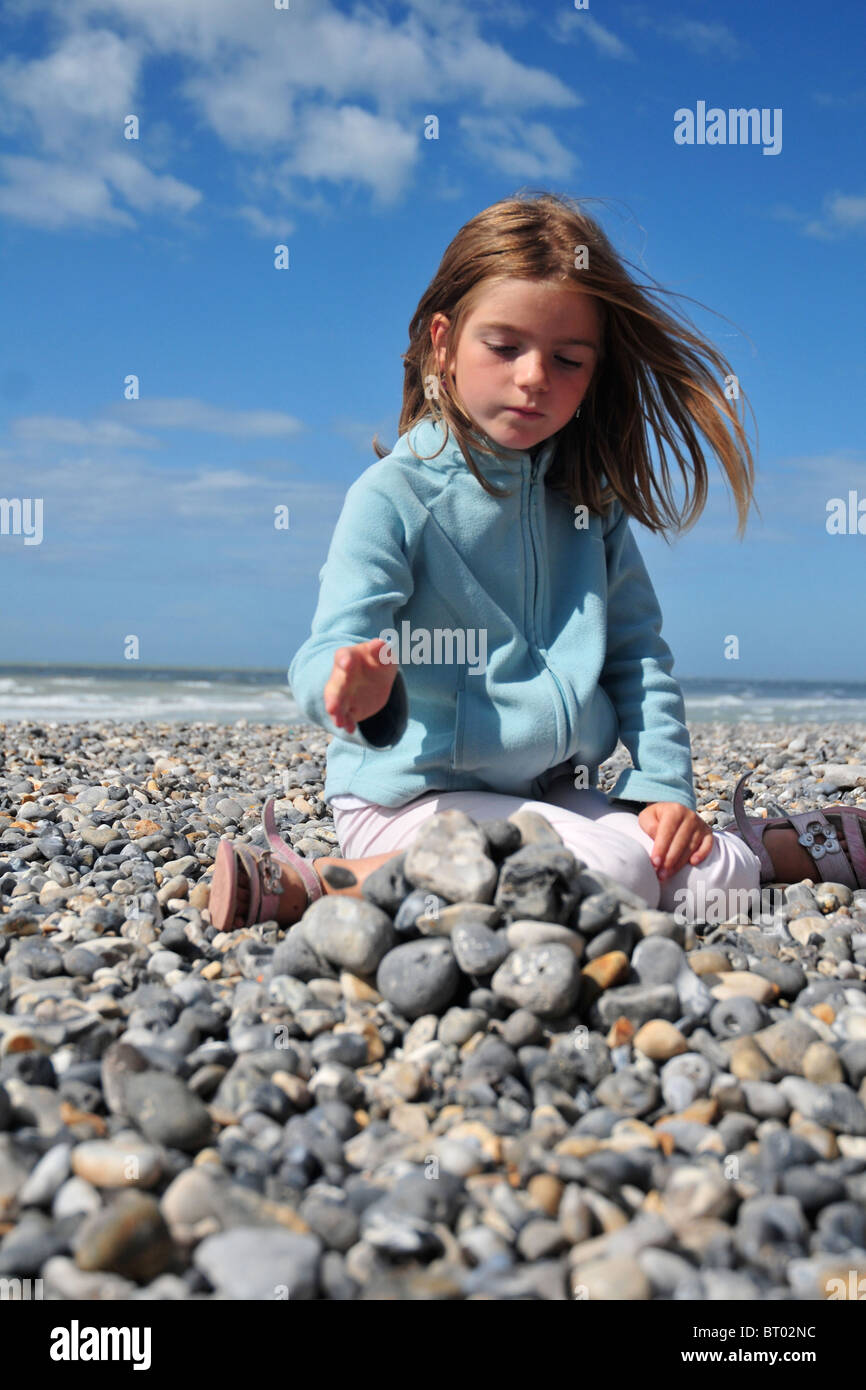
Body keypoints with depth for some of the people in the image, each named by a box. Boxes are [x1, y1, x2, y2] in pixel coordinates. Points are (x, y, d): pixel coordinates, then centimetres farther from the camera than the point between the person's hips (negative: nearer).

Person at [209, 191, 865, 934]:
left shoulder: (590, 499, 8)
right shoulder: (395, 496, -11)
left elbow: (639, 654, 10)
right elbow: (333, 647, -20)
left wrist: (663, 786, -1)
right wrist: (356, 686, -44)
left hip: (558, 792, 5)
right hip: (413, 797, -5)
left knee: (720, 878, -13)